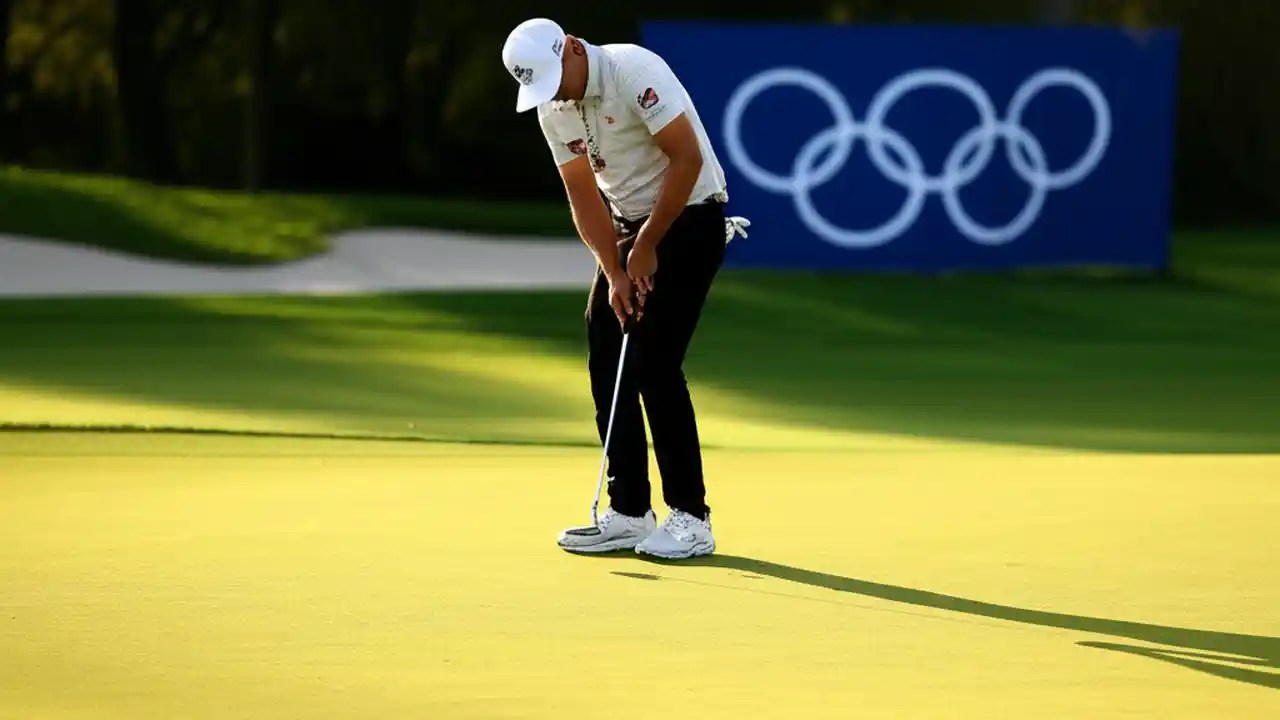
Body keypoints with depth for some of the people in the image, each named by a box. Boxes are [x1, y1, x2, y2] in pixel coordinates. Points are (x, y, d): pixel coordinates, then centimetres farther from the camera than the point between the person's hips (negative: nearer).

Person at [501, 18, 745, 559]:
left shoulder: (635, 71, -23)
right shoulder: (554, 110, 0)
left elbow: (688, 158, -23)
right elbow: (585, 199, 3)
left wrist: (647, 246, -18)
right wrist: (614, 274, -10)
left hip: (689, 219, -8)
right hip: (629, 228, 8)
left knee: (654, 365, -14)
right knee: (606, 367, 2)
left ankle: (690, 518, -8)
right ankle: (629, 514, 9)